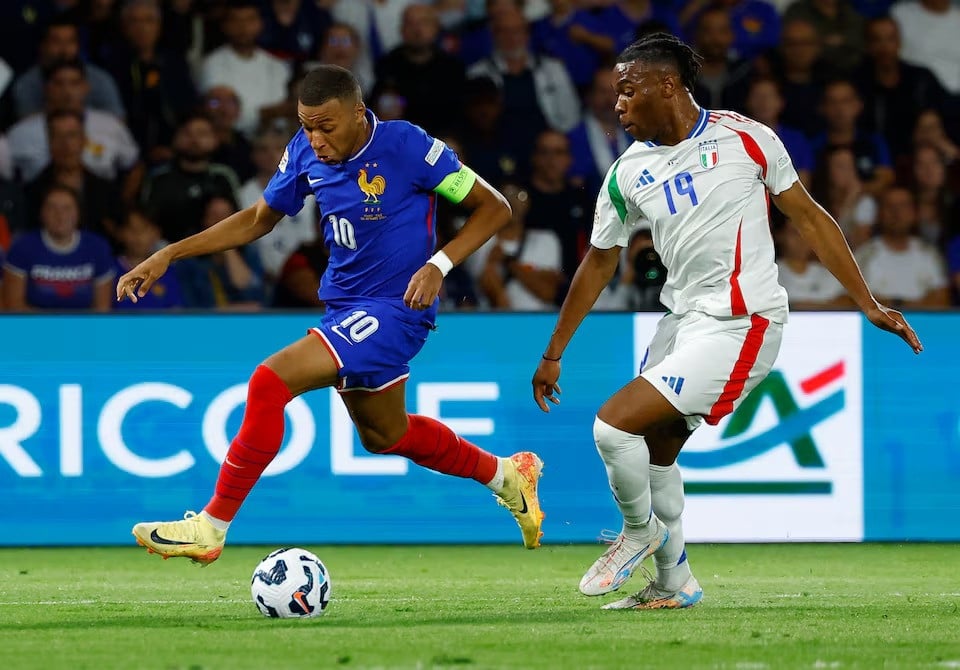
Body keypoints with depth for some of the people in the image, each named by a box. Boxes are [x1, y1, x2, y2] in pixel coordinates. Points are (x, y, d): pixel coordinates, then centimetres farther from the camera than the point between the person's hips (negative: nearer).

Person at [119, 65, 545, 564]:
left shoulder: (408, 147, -21)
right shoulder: (305, 153, -3)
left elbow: (493, 208, -12)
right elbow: (257, 220, 12)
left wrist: (439, 264, -25)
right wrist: (170, 255, 4)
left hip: (394, 308, -8)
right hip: (345, 306, 8)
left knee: (270, 382, -22)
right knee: (384, 434, 25)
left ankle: (211, 526, -14)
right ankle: (505, 476, 48)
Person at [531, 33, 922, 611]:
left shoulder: (744, 138, -8)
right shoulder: (628, 173, 4)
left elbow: (808, 217, 0)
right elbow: (599, 262, 16)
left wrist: (868, 303, 0)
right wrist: (553, 355, 20)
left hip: (740, 325, -7)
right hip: (683, 319, 7)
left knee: (615, 426, -14)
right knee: (656, 451, 15)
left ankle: (640, 529, 14)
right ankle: (675, 584, 34)